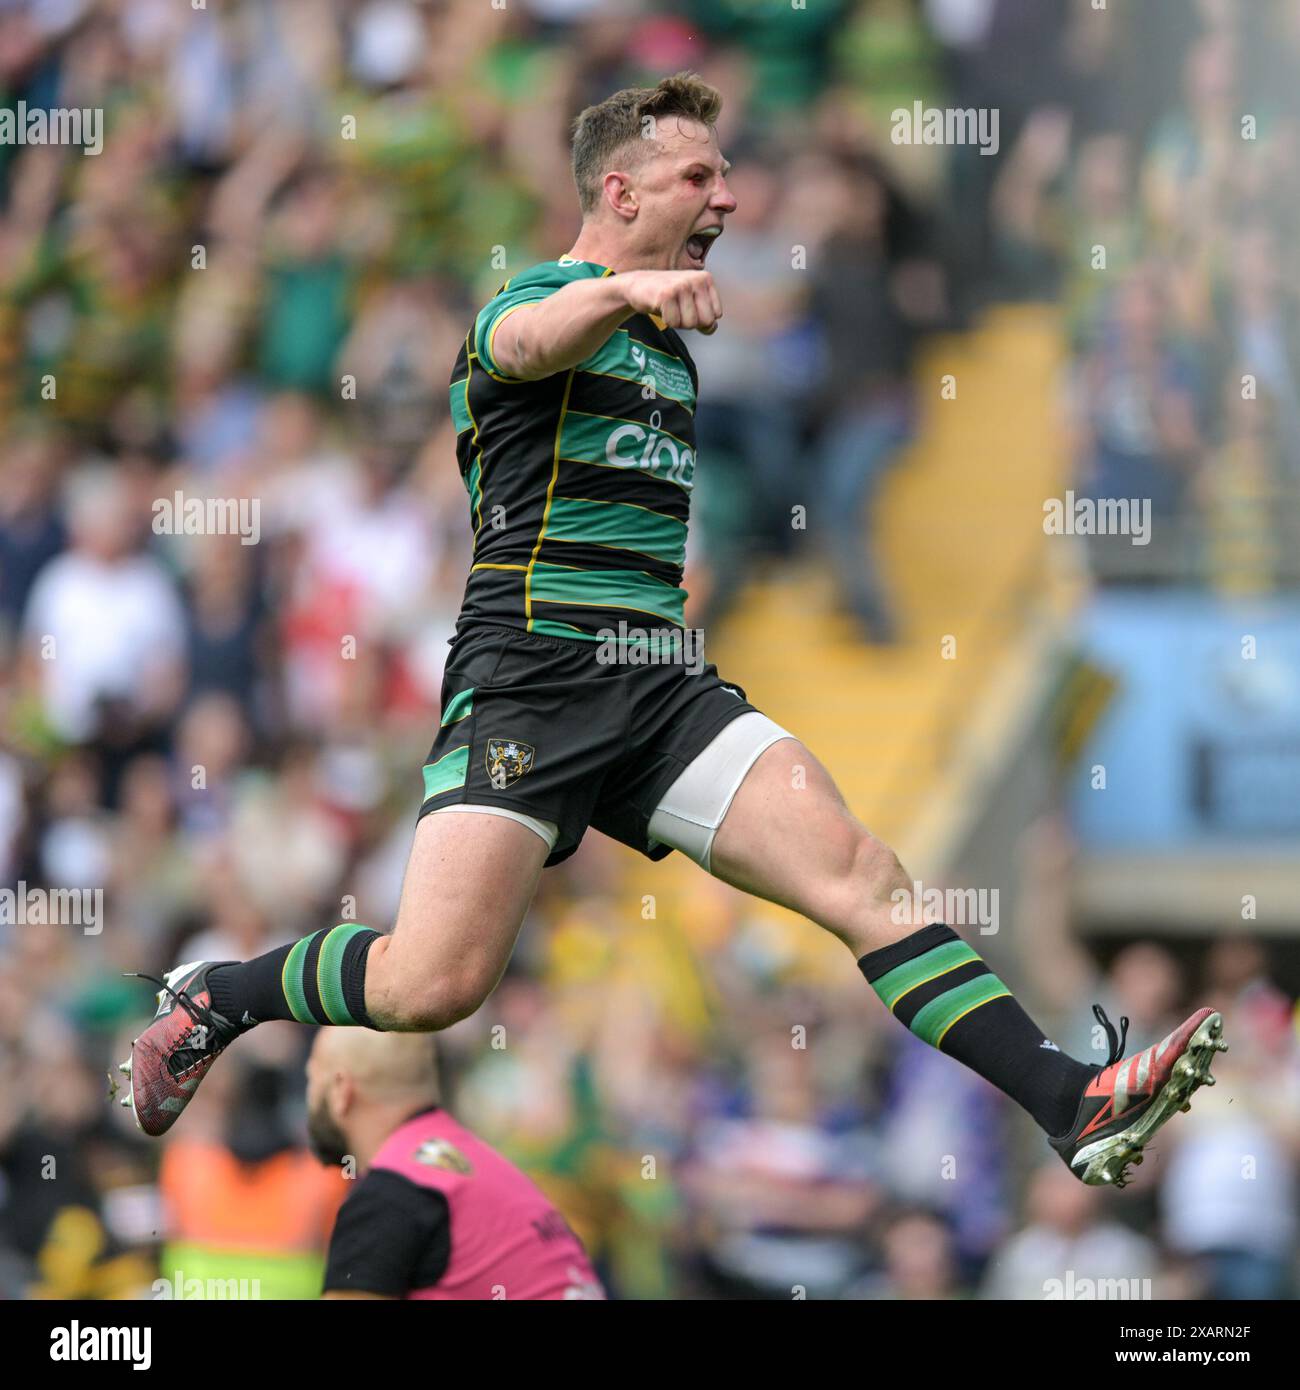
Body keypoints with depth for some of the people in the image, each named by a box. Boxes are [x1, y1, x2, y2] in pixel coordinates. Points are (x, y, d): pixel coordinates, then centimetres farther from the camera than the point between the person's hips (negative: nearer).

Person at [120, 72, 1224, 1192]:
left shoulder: (666, 343, 24)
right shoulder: (542, 296, -3)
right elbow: (527, 341, -31)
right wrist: (627, 291, -51)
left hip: (662, 680, 7)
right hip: (529, 670, -7)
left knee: (861, 875, -13)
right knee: (433, 986, -15)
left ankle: (1072, 1107, -22)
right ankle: (210, 1001, 11)